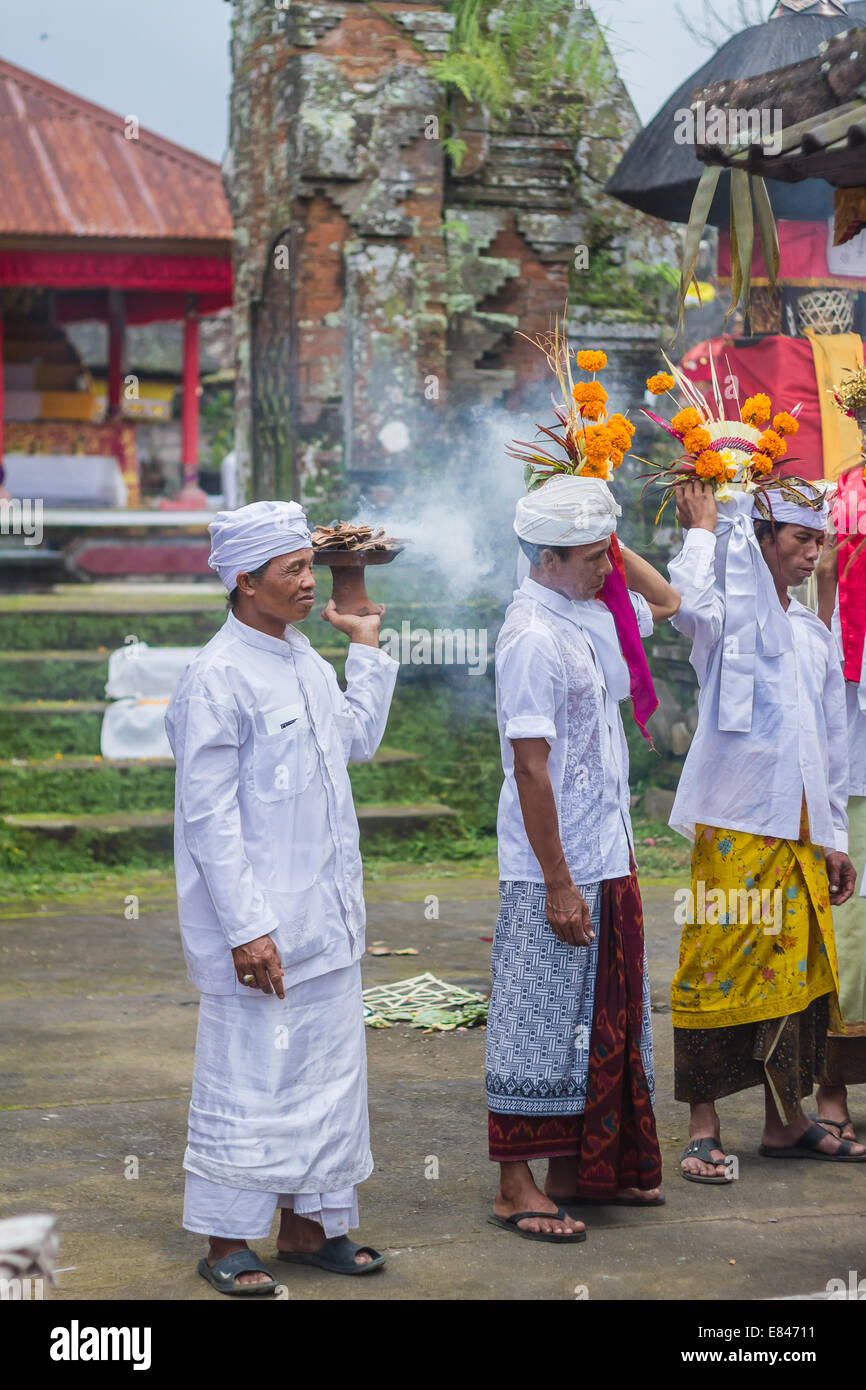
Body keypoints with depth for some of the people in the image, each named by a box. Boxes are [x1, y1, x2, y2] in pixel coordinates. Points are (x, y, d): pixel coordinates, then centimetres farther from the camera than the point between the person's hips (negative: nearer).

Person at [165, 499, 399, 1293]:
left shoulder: (305, 662, 11)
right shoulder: (218, 678, -15)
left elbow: (358, 739, 29)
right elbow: (209, 816, -17)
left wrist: (367, 649, 24)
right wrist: (245, 928, -21)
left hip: (325, 921, 8)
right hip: (259, 926, -8)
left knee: (329, 1073, 12)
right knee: (249, 1078, -1)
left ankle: (308, 1224, 23)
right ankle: (227, 1243, 9)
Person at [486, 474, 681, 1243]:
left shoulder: (591, 615, 8)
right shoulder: (534, 638, -19)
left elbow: (667, 601, 29)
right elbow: (531, 769, -20)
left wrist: (608, 537, 13)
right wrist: (558, 884, -20)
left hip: (605, 863, 9)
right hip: (556, 872, -9)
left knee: (599, 1021, 15)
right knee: (542, 1022, -2)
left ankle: (580, 1169, 25)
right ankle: (517, 1186, 6)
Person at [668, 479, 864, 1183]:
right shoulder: (730, 618, -2)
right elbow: (691, 604, -29)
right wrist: (702, 528, -13)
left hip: (800, 827, 6)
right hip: (734, 822, -6)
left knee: (796, 969, 7)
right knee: (719, 967, -6)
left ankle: (785, 1120, 16)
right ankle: (704, 1125, 0)